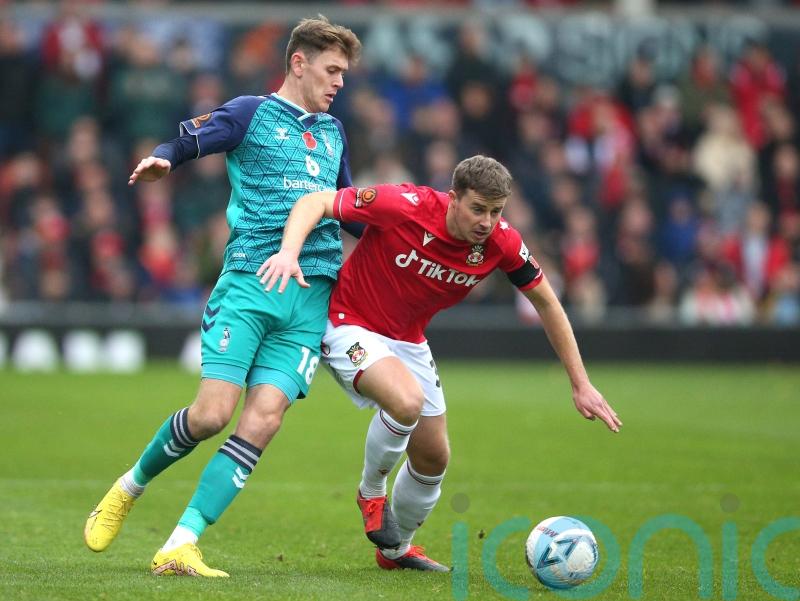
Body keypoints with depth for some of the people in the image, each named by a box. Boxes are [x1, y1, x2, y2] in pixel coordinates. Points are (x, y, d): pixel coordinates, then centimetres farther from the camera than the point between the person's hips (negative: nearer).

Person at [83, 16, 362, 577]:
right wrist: (162, 160, -22)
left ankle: (180, 547, -11)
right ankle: (131, 486, 18)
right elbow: (181, 143, 0)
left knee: (263, 421, -10)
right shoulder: (252, 113, 5)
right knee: (212, 413, -12)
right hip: (250, 283, -5)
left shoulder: (332, 133, 23)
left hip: (313, 296, 5)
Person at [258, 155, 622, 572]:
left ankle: (395, 549, 39)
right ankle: (371, 493, -3)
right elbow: (315, 202, -22)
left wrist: (580, 385, -2)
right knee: (407, 400, -33)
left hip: (409, 341, 6)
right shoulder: (404, 206, -29)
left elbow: (546, 303, -1)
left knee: (433, 459, 11)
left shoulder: (501, 242, -16)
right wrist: (289, 251, -42)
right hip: (350, 325, -6)